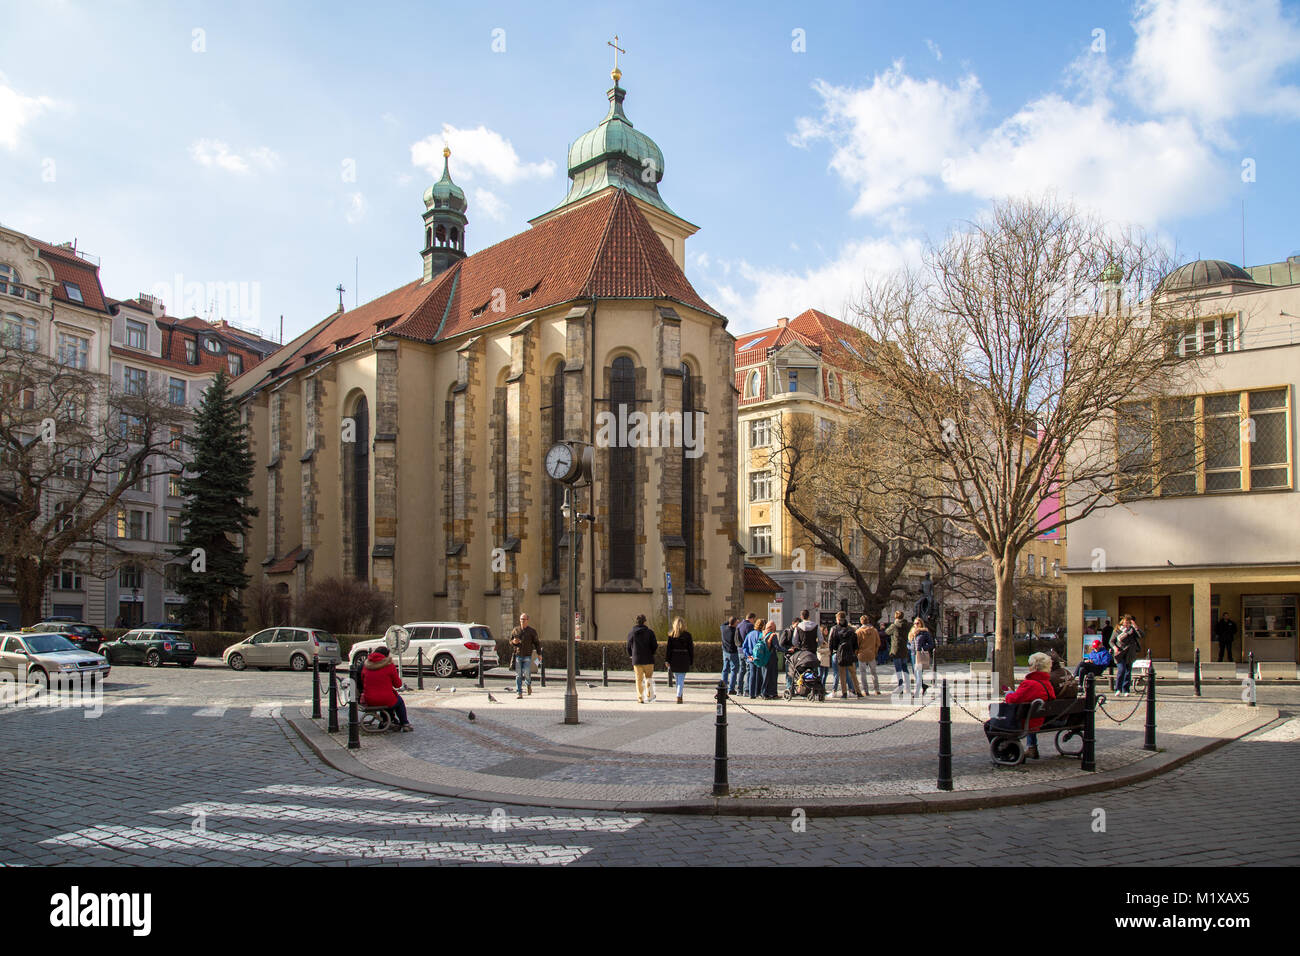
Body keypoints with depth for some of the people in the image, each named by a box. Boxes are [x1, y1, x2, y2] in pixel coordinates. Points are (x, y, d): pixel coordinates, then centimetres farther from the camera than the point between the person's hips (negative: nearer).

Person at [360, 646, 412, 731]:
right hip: (385, 700, -5)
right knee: (399, 701, 27)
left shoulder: (366, 666, 4)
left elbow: (363, 683, 15)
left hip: (369, 701, 5)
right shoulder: (389, 665, -9)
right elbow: (398, 684, -2)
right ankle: (405, 724, 28)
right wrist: (400, 678, 21)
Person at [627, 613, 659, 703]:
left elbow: (628, 647, 6)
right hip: (648, 659, -1)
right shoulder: (650, 632, -4)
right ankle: (650, 696, 14)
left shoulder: (631, 633, 2)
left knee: (639, 679, 6)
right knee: (649, 677, 14)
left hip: (636, 660, 1)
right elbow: (655, 646, -6)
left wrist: (631, 655, 24)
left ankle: (640, 698, 2)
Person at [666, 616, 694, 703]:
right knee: (681, 678, 3)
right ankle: (678, 697, -9)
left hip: (674, 659, 1)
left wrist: (667, 660, 0)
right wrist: (691, 661, 7)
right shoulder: (687, 635, -2)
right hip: (684, 659, -1)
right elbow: (690, 648, 0)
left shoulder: (671, 635, -1)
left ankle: (680, 696, 27)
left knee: (677, 678, 18)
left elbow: (668, 648, -3)